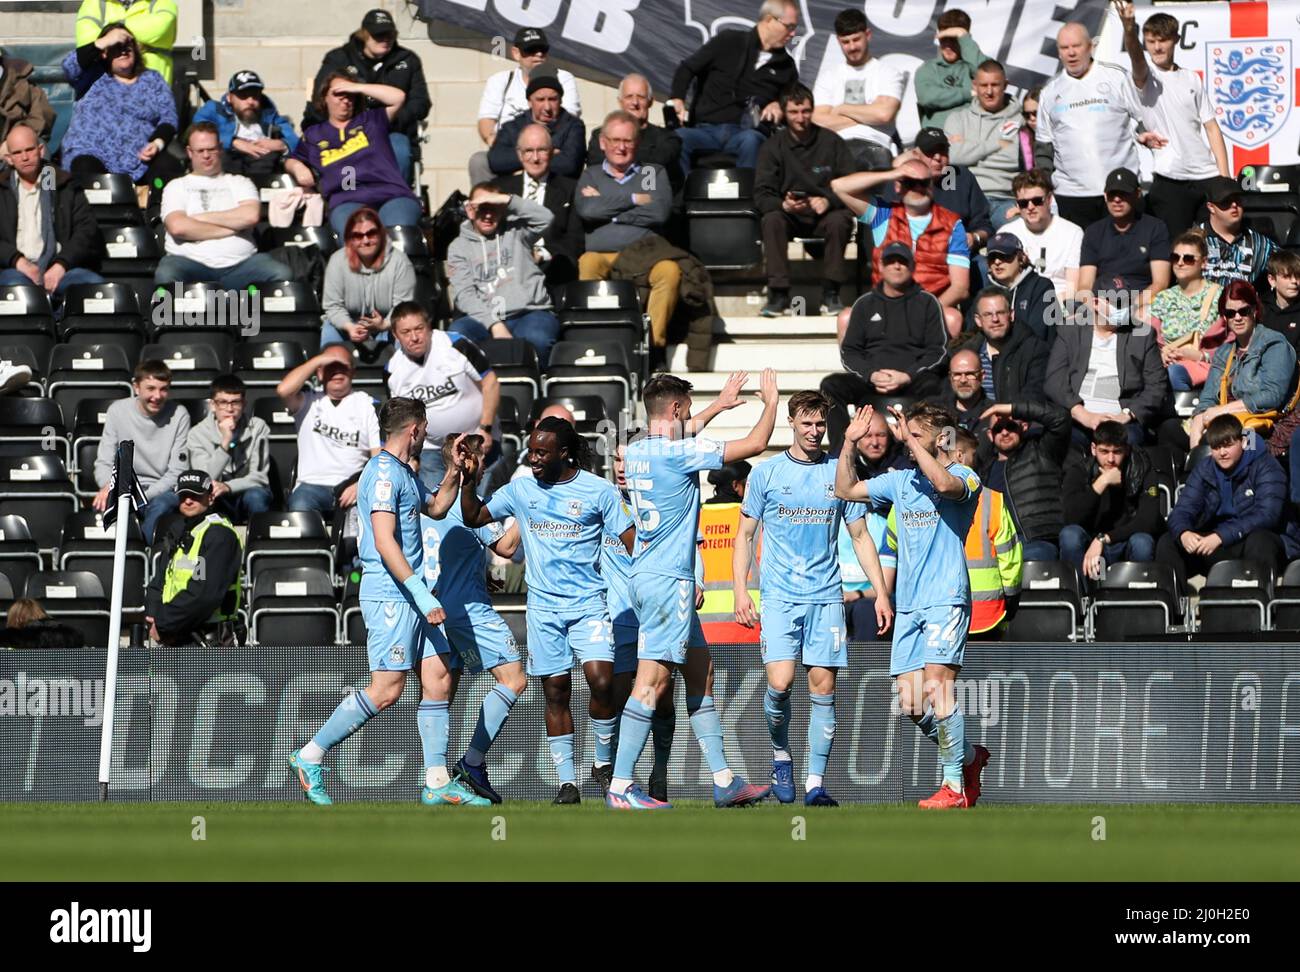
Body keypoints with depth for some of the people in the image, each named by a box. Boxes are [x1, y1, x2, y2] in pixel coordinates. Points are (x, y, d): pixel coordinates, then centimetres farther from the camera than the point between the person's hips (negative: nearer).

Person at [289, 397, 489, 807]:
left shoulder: (403, 473, 18)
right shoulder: (383, 473, -13)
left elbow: (435, 507, 37)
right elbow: (384, 542, -22)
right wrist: (423, 595, -25)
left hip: (412, 597, 10)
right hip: (390, 595, -10)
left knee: (438, 680, 5)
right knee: (386, 690, -11)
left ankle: (437, 782, 6)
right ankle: (310, 756, -2)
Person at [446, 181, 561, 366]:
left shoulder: (515, 231, 16)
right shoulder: (459, 247, 13)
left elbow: (544, 218, -5)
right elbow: (464, 295, -1)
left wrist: (506, 200, -9)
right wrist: (494, 324, -16)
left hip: (530, 311, -1)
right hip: (486, 317, 1)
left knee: (537, 339, -37)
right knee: (456, 333, -33)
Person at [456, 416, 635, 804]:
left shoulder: (598, 491, -2)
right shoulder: (521, 491, 8)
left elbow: (631, 539, 1)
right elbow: (473, 517, 13)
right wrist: (468, 480, -3)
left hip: (588, 602, -3)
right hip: (543, 606, 3)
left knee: (601, 681, -18)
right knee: (555, 692, 1)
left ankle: (604, 764, 3)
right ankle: (567, 783, 5)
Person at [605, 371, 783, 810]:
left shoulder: (636, 452, 11)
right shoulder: (676, 454, -15)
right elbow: (754, 444, -12)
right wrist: (771, 402, 6)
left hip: (648, 575, 10)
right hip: (667, 579, -10)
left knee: (700, 671, 13)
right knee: (653, 679, -10)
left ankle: (724, 781, 16)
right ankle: (621, 787, -13)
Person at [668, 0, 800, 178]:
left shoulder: (786, 66, 18)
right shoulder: (728, 42, 10)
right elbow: (687, 69, 12)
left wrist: (779, 106, 5)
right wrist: (677, 99, -7)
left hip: (747, 132, 1)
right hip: (706, 129, -1)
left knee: (751, 141, -38)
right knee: (676, 139, -35)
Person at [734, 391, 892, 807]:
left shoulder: (839, 473, 8)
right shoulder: (768, 473, 4)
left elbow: (860, 537, 13)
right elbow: (745, 535, 8)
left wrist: (881, 593, 6)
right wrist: (741, 591, -2)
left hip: (826, 597, 2)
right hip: (779, 596, -1)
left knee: (823, 688, -2)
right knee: (780, 682, -15)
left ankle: (816, 784, 2)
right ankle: (780, 755, 11)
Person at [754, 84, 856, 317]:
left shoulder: (831, 142, 1)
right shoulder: (773, 146, 3)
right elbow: (761, 194, -4)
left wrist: (828, 201, -22)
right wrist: (783, 205, -26)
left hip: (825, 213, -1)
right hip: (790, 216, 1)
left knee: (839, 221, -34)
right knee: (772, 220, -31)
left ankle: (831, 293, -24)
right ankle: (778, 294, -30)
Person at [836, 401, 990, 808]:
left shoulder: (965, 478, -4)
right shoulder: (902, 481, 17)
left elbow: (944, 484, -27)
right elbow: (846, 490, 22)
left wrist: (910, 438, -23)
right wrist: (849, 443, 11)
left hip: (946, 600, -7)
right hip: (908, 605, 7)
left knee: (937, 688, -18)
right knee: (910, 704, 2)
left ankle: (954, 786, -12)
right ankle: (968, 757, 24)